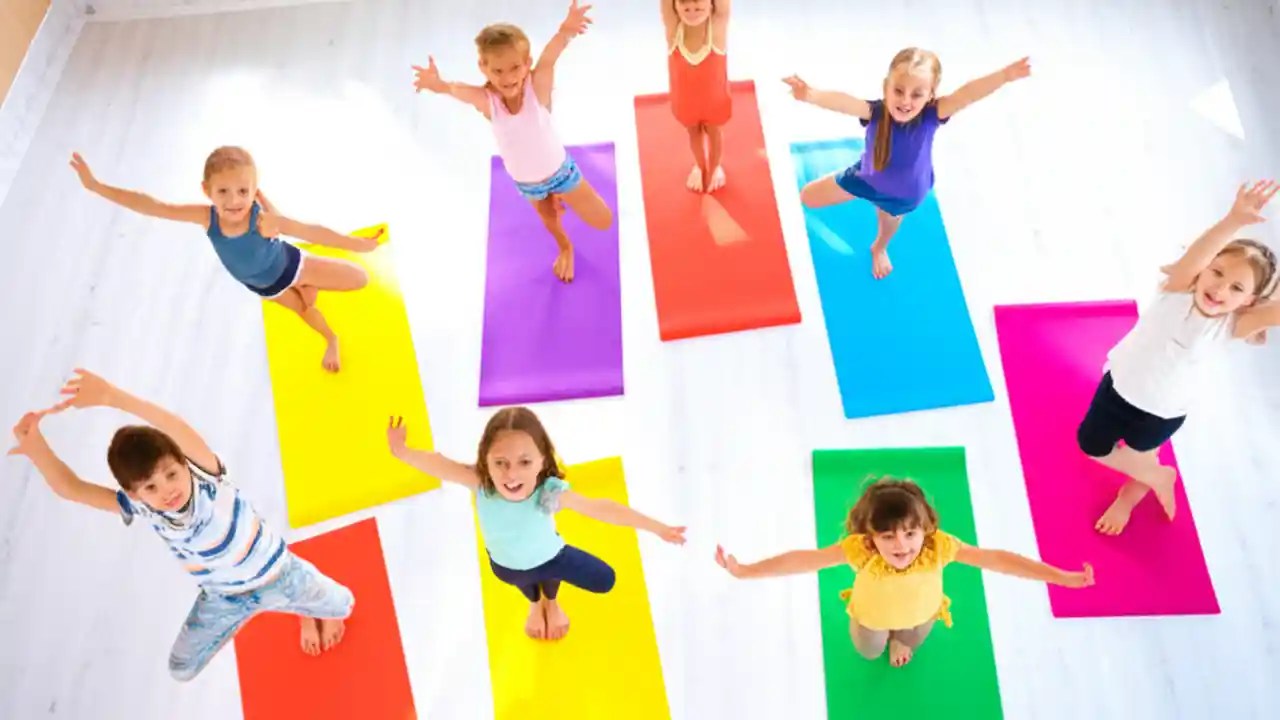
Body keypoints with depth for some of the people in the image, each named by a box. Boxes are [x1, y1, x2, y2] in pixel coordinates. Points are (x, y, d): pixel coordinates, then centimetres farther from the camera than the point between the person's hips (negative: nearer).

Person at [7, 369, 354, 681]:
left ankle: (310, 610, 51)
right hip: (223, 598, 4)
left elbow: (177, 428, -56)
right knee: (181, 669, 17)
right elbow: (70, 488, -27)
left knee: (342, 605, 10)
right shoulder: (140, 506, -22)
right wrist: (34, 444, -44)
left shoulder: (206, 477, -35)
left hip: (276, 575, -4)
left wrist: (114, 397, -70)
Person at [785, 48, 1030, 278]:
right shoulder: (876, 112, -40)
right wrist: (811, 95, -83)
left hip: (905, 193, 1)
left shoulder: (932, 115, -37)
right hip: (868, 178, -1)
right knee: (808, 196, 11)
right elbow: (844, 102, -62)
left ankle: (879, 249, 74)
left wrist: (1004, 76, -74)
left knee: (889, 221, 36)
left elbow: (966, 94, -56)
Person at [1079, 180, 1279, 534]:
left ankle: (1128, 498, 56)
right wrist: (1233, 221, -65)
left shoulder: (1231, 325, -23)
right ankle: (1159, 477, 41)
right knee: (1091, 445, 15)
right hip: (1120, 385, 1)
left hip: (1163, 412, 0)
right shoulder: (1177, 290, -26)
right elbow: (1194, 255, -47)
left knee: (1141, 455, 22)